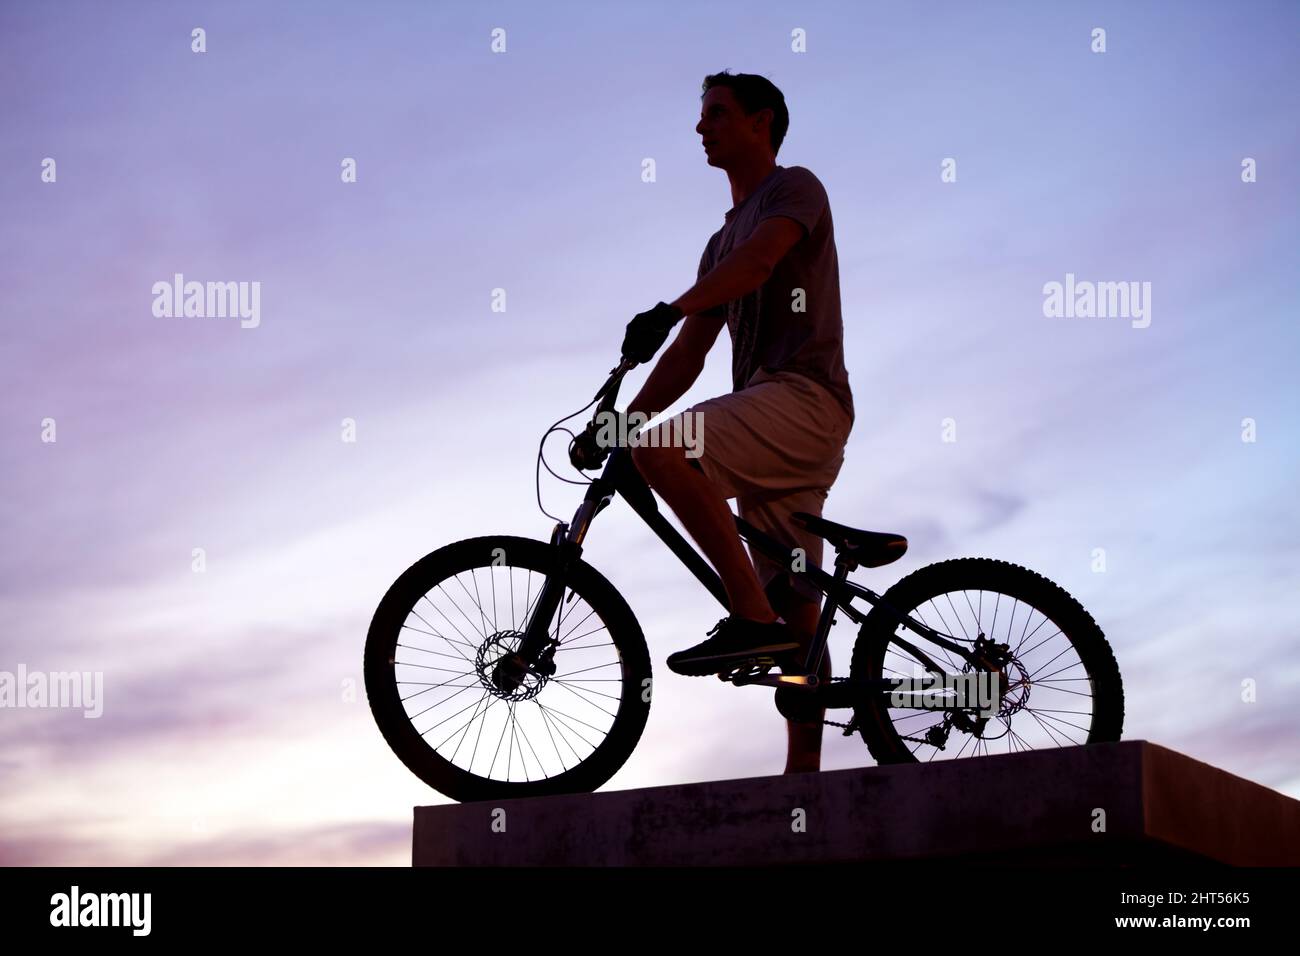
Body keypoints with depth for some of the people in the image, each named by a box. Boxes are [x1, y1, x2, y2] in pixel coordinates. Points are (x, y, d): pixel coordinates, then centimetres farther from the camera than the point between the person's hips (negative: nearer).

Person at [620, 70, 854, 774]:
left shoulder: (795, 188, 4)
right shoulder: (725, 238, 29)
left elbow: (757, 260, -18)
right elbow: (689, 355, 24)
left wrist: (669, 310, -31)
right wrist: (618, 420, 12)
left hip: (804, 396, -9)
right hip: (771, 421, 9)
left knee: (661, 449, -30)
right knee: (797, 615, 4)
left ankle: (752, 613, -29)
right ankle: (804, 772, 3)